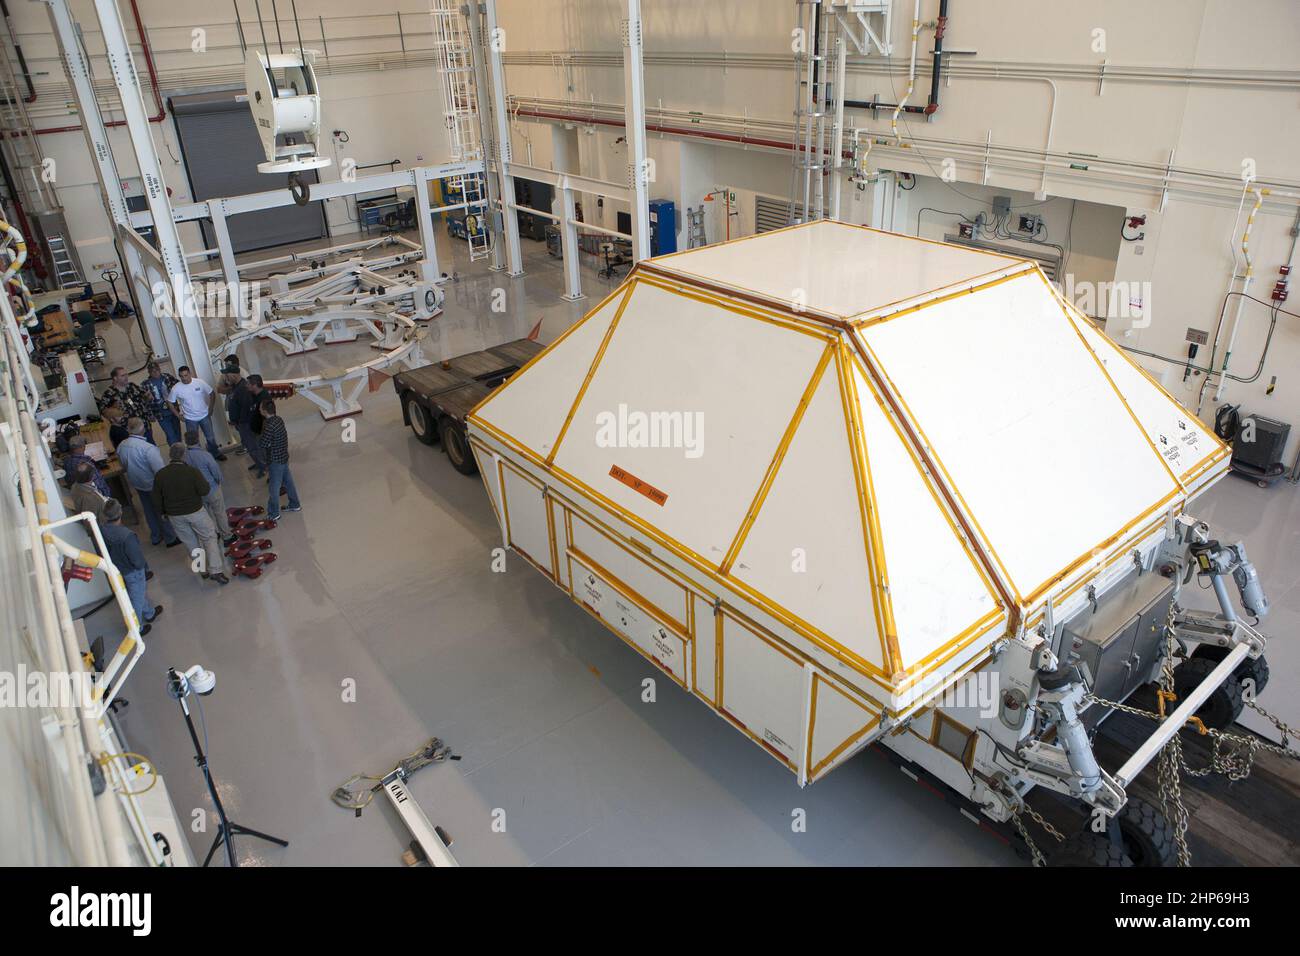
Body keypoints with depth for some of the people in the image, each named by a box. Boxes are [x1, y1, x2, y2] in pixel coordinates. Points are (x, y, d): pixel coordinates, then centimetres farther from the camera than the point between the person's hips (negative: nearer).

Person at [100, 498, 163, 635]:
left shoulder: (102, 531, -19)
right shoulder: (127, 535, -39)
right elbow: (138, 561, -30)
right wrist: (145, 566, -7)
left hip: (117, 570, 7)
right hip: (133, 572, -7)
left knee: (141, 591, 32)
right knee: (136, 600, 17)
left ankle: (150, 613, 55)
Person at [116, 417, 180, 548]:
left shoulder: (121, 447, -8)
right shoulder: (148, 448, -31)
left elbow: (124, 465, 9)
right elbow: (160, 471, -29)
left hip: (137, 484, 7)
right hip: (153, 485, -7)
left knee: (149, 511, 23)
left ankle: (156, 537, 38)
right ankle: (171, 538, 23)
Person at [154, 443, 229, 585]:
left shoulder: (160, 475, -7)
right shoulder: (192, 471, -18)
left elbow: (157, 499, 0)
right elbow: (205, 490, -19)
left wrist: (165, 512, 17)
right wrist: (200, 478, -1)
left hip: (174, 515, 3)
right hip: (195, 511, -3)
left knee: (191, 542, 18)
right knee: (209, 537, 10)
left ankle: (203, 570, 27)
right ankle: (216, 571, -1)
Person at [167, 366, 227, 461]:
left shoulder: (200, 382, -14)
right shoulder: (176, 388, -14)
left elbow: (212, 394, -2)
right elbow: (170, 403, -2)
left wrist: (210, 408, -2)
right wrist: (179, 416, -3)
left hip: (204, 416, 1)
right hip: (190, 419, -1)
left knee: (211, 437, 14)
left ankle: (216, 454, 34)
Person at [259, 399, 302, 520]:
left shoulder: (269, 426, -27)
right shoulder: (278, 419, -1)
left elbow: (264, 446, -24)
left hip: (275, 460, -8)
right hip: (284, 456, 8)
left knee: (274, 487, 5)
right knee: (288, 481, 22)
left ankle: (274, 514, 17)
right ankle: (295, 504, 37)